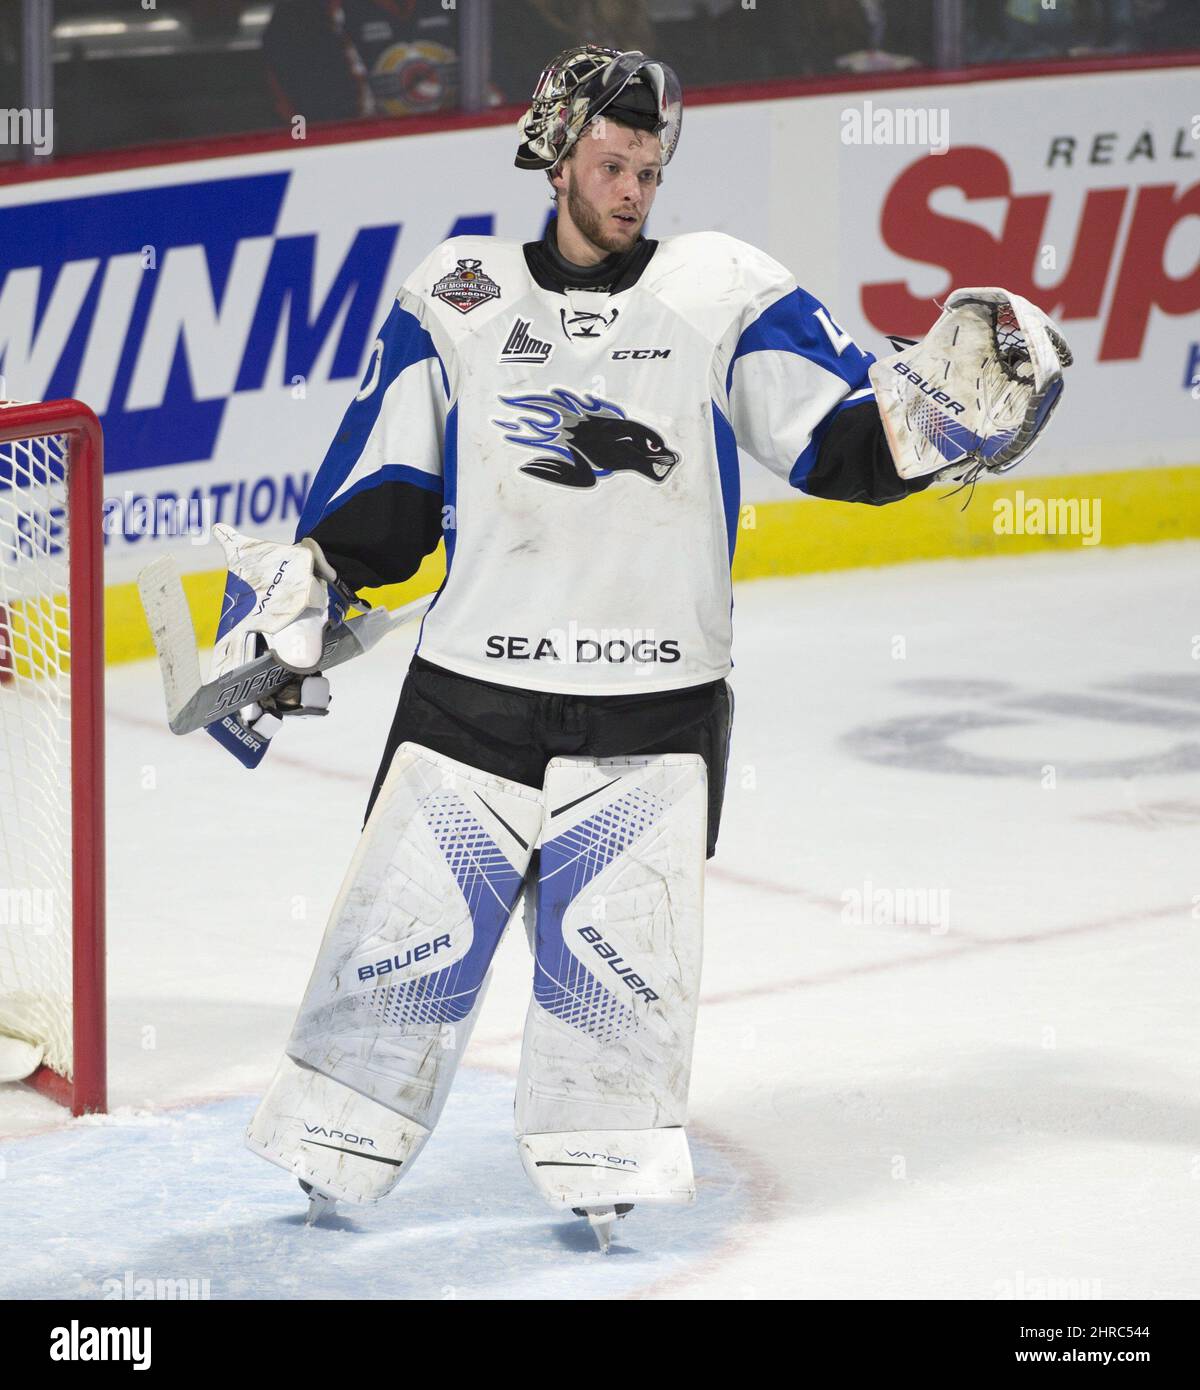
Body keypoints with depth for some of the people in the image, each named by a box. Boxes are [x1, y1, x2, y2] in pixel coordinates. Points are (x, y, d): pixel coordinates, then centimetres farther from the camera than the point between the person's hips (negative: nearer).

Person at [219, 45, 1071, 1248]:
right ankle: (338, 1148, 17)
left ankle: (600, 1168, 12)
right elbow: (384, 493, 10)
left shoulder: (726, 292, 2)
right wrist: (300, 589, 1)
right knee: (410, 926, 1)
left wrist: (938, 400, -19)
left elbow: (841, 440, -2)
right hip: (472, 691, 0)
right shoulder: (455, 299, 5)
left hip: (653, 712, 0)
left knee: (617, 945, -3)